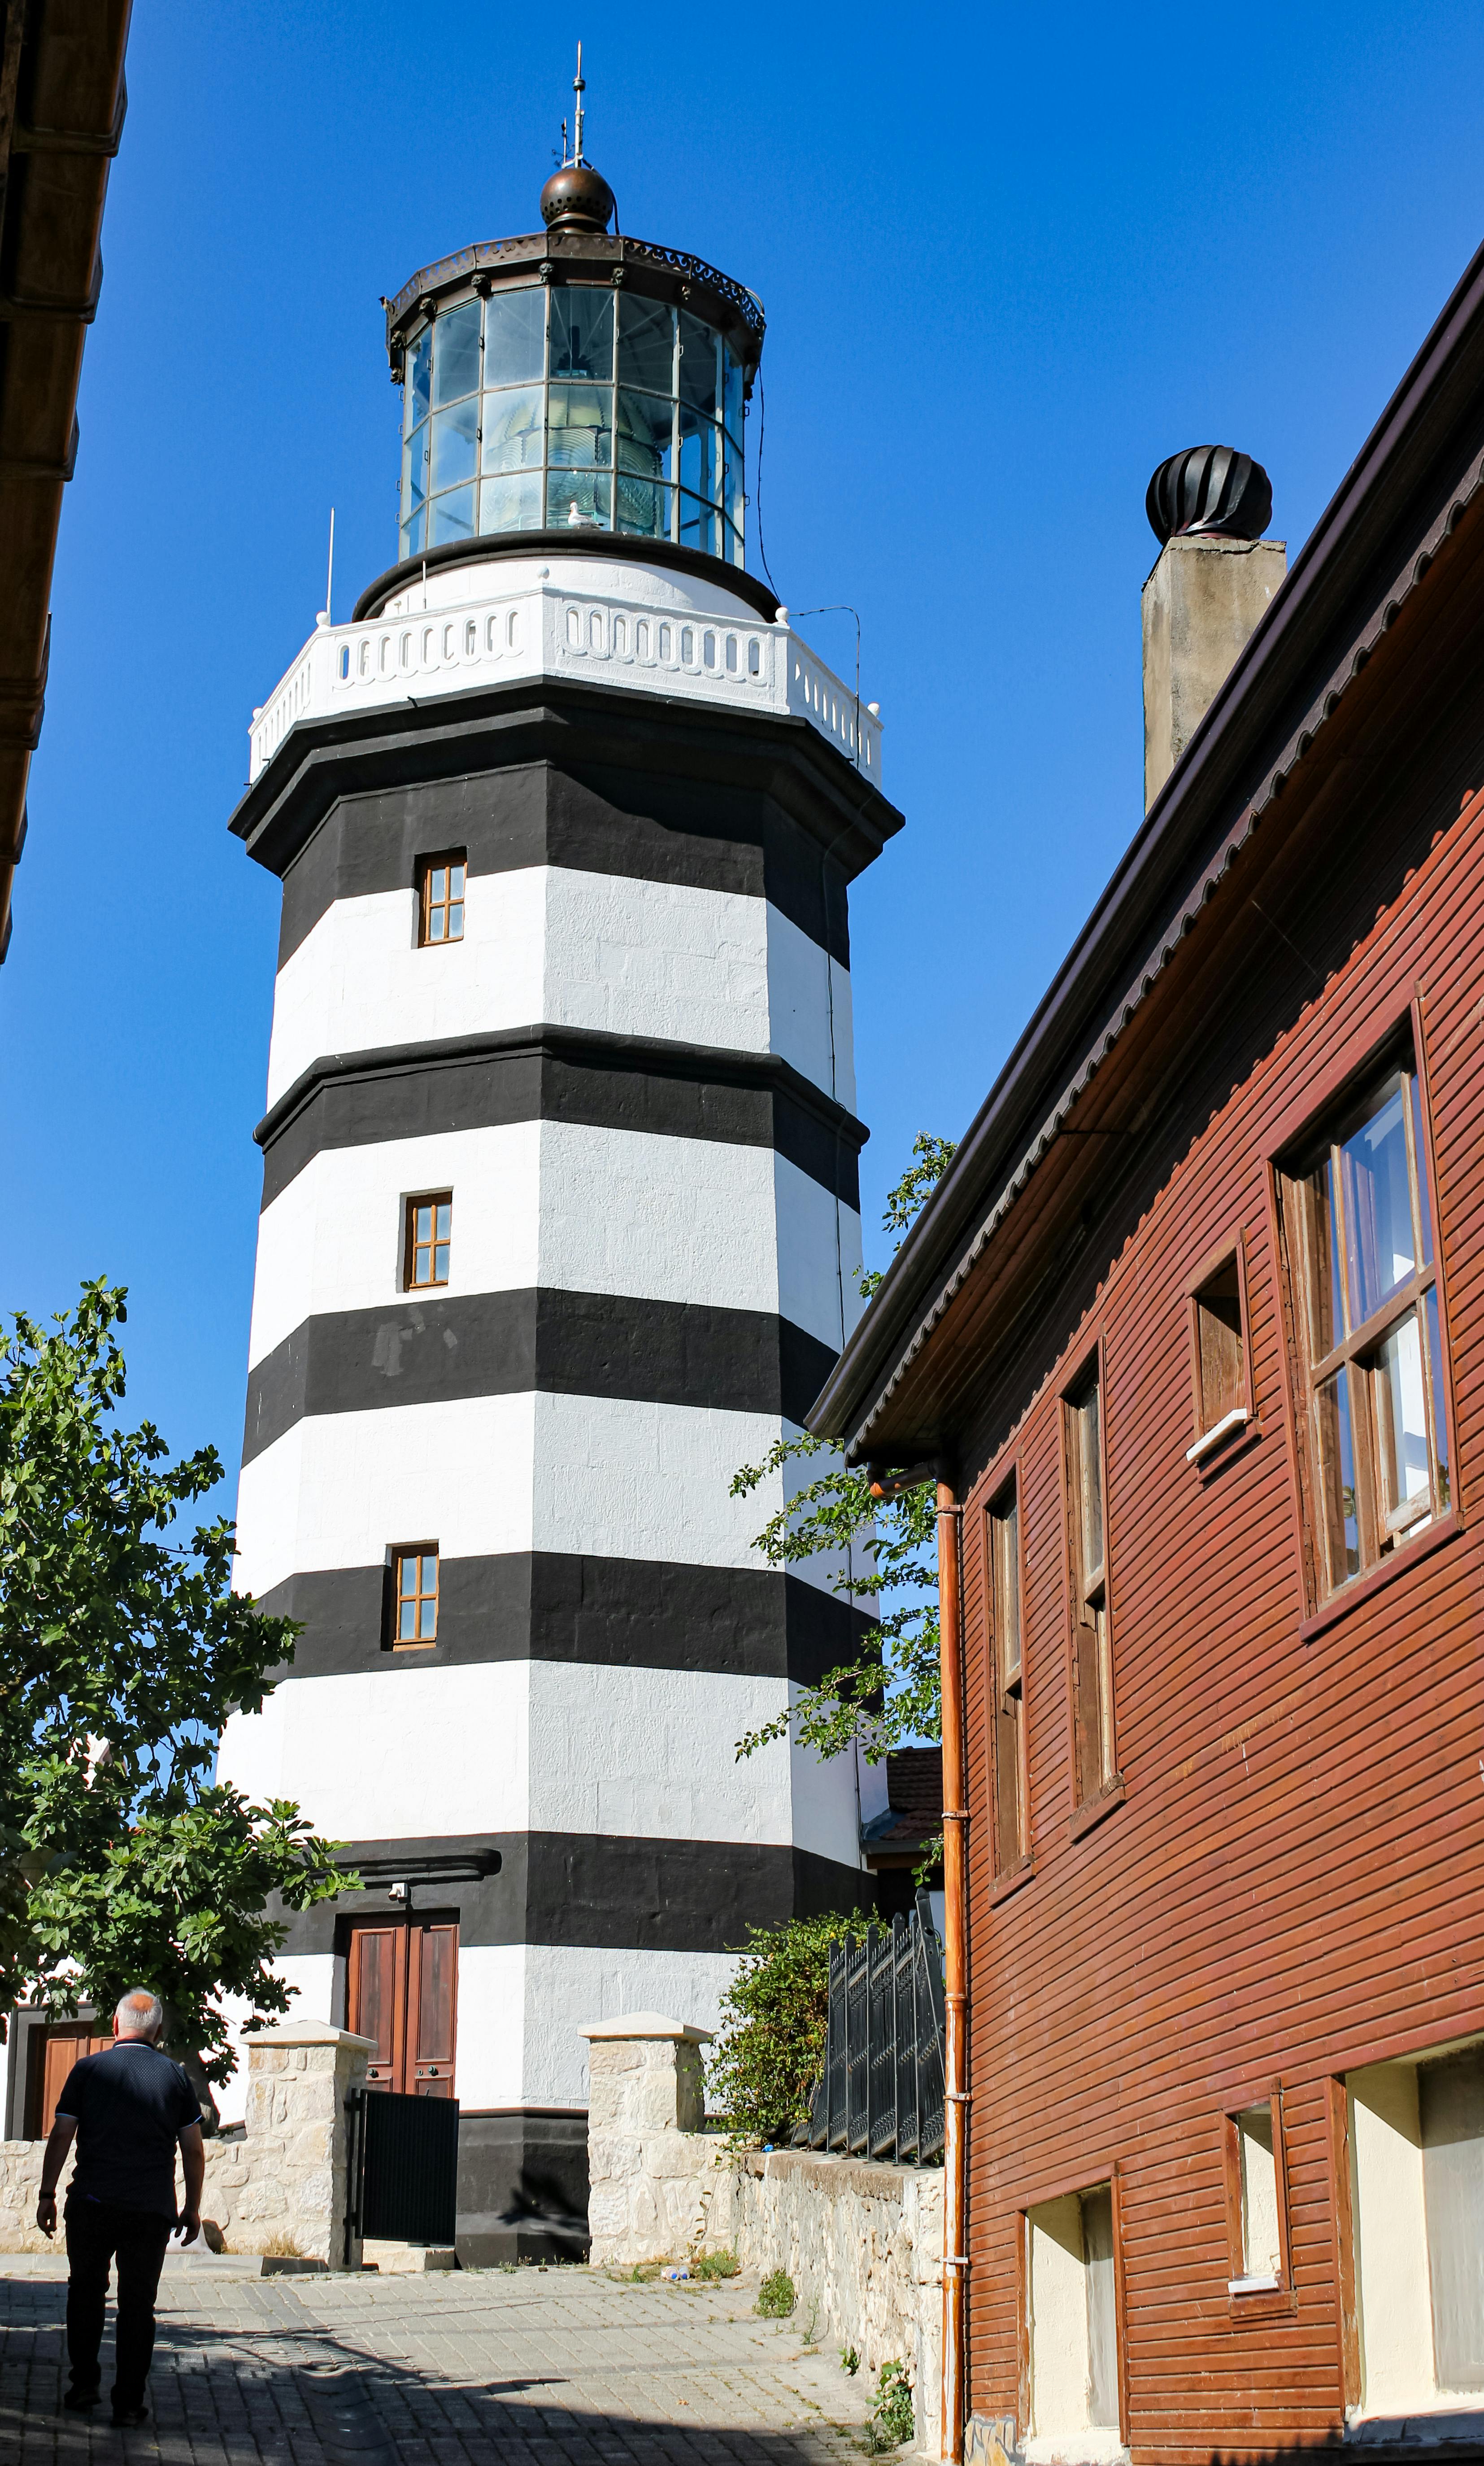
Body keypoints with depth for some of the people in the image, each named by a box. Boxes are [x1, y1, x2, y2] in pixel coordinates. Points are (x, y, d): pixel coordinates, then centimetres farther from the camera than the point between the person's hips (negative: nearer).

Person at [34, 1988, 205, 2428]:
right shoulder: (175, 2076, 5)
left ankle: (84, 2386, 16)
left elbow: (61, 2136, 0)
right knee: (138, 2302, 6)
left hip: (91, 2204, 0)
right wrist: (193, 2206, 15)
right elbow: (194, 2150, 6)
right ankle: (129, 2401, 5)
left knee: (85, 2292, 18)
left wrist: (47, 2194, 7)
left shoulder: (88, 2070, 2)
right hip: (151, 2209, 0)